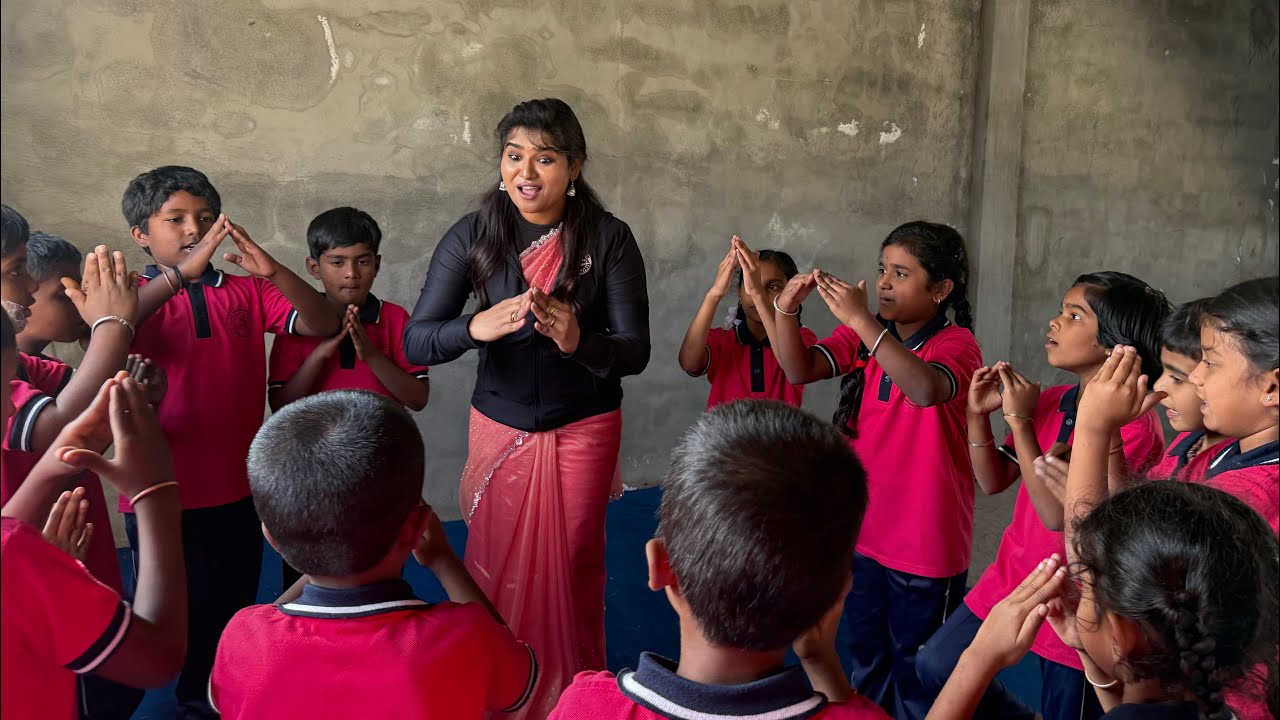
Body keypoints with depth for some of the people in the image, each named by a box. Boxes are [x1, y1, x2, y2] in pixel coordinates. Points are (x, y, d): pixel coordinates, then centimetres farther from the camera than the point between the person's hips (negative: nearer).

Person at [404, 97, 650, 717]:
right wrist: (478, 327, -37)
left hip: (584, 431, 0)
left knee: (574, 570, 14)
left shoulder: (609, 238, -12)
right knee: (498, 573, 12)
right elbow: (415, 344, -16)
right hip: (499, 427, 1)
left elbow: (635, 352, -15)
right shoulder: (472, 236, -11)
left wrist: (577, 341, -37)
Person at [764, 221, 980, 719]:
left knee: (916, 665, 12)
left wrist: (859, 319, -40)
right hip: (864, 529, 6)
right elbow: (800, 369, -12)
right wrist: (786, 309, -28)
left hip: (926, 543, -5)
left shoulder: (956, 344, -15)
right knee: (867, 655, 24)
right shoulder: (863, 336, 1)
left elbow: (924, 388, -37)